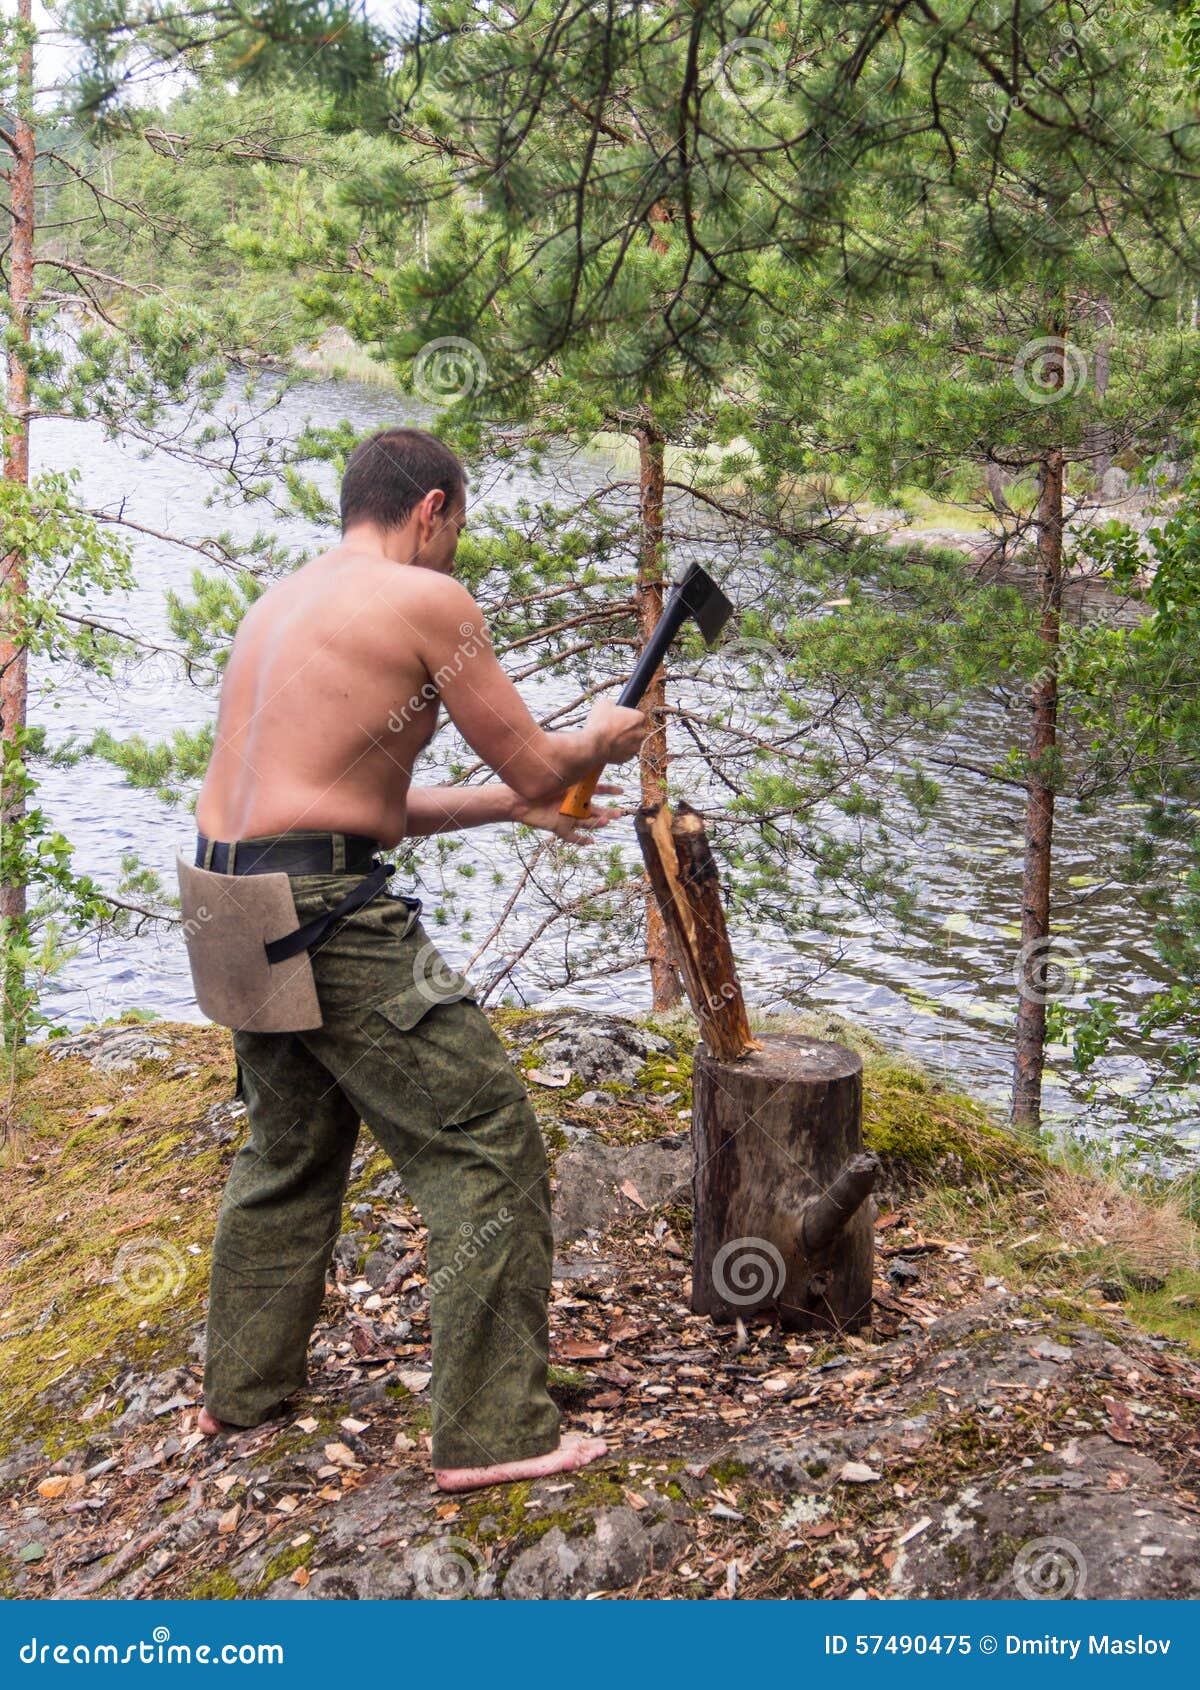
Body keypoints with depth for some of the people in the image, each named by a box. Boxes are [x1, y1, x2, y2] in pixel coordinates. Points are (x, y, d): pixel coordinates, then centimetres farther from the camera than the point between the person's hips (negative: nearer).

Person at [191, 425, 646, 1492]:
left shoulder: (281, 602, 19)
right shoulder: (428, 598, -7)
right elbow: (532, 764, -3)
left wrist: (514, 805, 26)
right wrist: (600, 741, 19)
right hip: (328, 913, -9)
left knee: (291, 1146, 27)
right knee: (490, 1154, 1)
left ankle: (243, 1386, 41)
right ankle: (493, 1435, 7)